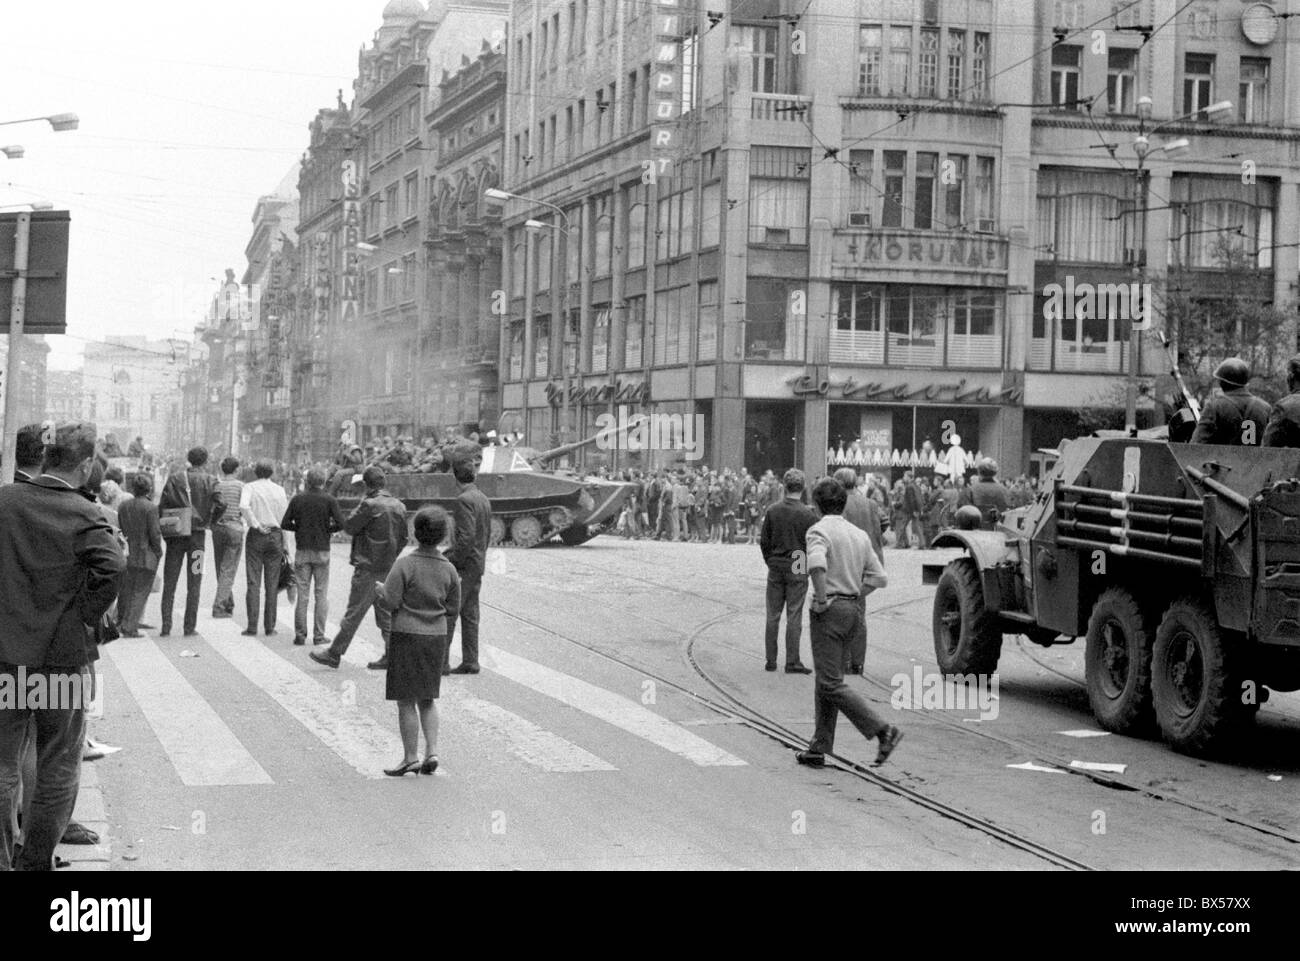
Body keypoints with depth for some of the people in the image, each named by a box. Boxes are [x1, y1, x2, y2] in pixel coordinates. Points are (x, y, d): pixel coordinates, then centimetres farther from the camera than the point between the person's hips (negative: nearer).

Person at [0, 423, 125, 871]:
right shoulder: (84, 516, -12)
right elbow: (113, 568, -27)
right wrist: (88, 616, -12)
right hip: (62, 657, -3)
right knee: (58, 773, 13)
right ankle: (36, 863, 18)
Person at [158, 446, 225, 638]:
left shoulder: (174, 479, 0)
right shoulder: (210, 481, -4)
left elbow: (162, 506, -4)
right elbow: (220, 505, -13)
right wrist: (210, 520, 6)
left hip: (176, 533, 1)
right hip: (197, 534, -1)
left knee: (169, 582, 7)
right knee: (194, 583, 6)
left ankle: (166, 626, 3)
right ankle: (190, 627, 4)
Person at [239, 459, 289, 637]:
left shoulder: (249, 488, -2)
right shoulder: (279, 490, 3)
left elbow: (243, 506, -22)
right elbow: (285, 516, 3)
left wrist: (255, 524, -12)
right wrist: (284, 545, 9)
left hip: (256, 536, -1)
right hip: (275, 535, 1)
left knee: (253, 582, 1)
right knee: (272, 583, 6)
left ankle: (252, 626, -4)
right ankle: (269, 626, 6)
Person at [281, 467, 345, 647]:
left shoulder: (297, 499, 0)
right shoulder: (329, 501, -5)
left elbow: (285, 524, -2)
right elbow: (340, 524, -14)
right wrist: (327, 529, 5)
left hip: (302, 551, 2)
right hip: (322, 551, -2)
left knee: (302, 594, 6)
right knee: (322, 594, 5)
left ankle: (300, 635, 4)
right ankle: (319, 635, 4)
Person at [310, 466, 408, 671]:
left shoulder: (370, 505, -17)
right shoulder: (398, 506, 6)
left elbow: (349, 527, -8)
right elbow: (403, 538, 12)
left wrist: (360, 505, 2)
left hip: (368, 569, -7)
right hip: (388, 568, 7)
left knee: (354, 613, -2)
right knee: (386, 614, 12)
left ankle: (334, 654, 6)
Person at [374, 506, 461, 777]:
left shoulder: (405, 566, -14)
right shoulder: (449, 570, -1)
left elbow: (390, 602, -16)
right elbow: (452, 609, 4)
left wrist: (378, 591, 4)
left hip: (407, 635, -5)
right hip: (437, 636, 5)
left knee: (406, 701, 4)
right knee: (428, 699, 17)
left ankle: (410, 758, 7)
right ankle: (431, 751, 7)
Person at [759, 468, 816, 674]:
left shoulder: (772, 511, -3)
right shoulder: (807, 514, -11)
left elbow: (764, 541, 2)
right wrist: (807, 566, 7)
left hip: (775, 567, 3)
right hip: (797, 571, -2)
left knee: (772, 616, 9)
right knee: (794, 617, 2)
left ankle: (771, 661, 11)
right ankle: (792, 662, 2)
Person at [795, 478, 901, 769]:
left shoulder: (820, 530, -9)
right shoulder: (859, 535, 13)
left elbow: (817, 564, -30)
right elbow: (879, 577, 12)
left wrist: (821, 599, -19)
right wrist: (853, 593, 14)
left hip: (829, 611, -8)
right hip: (853, 609, 8)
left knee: (831, 683, -6)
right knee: (827, 680, 14)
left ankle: (882, 730, -15)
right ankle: (819, 748, 15)